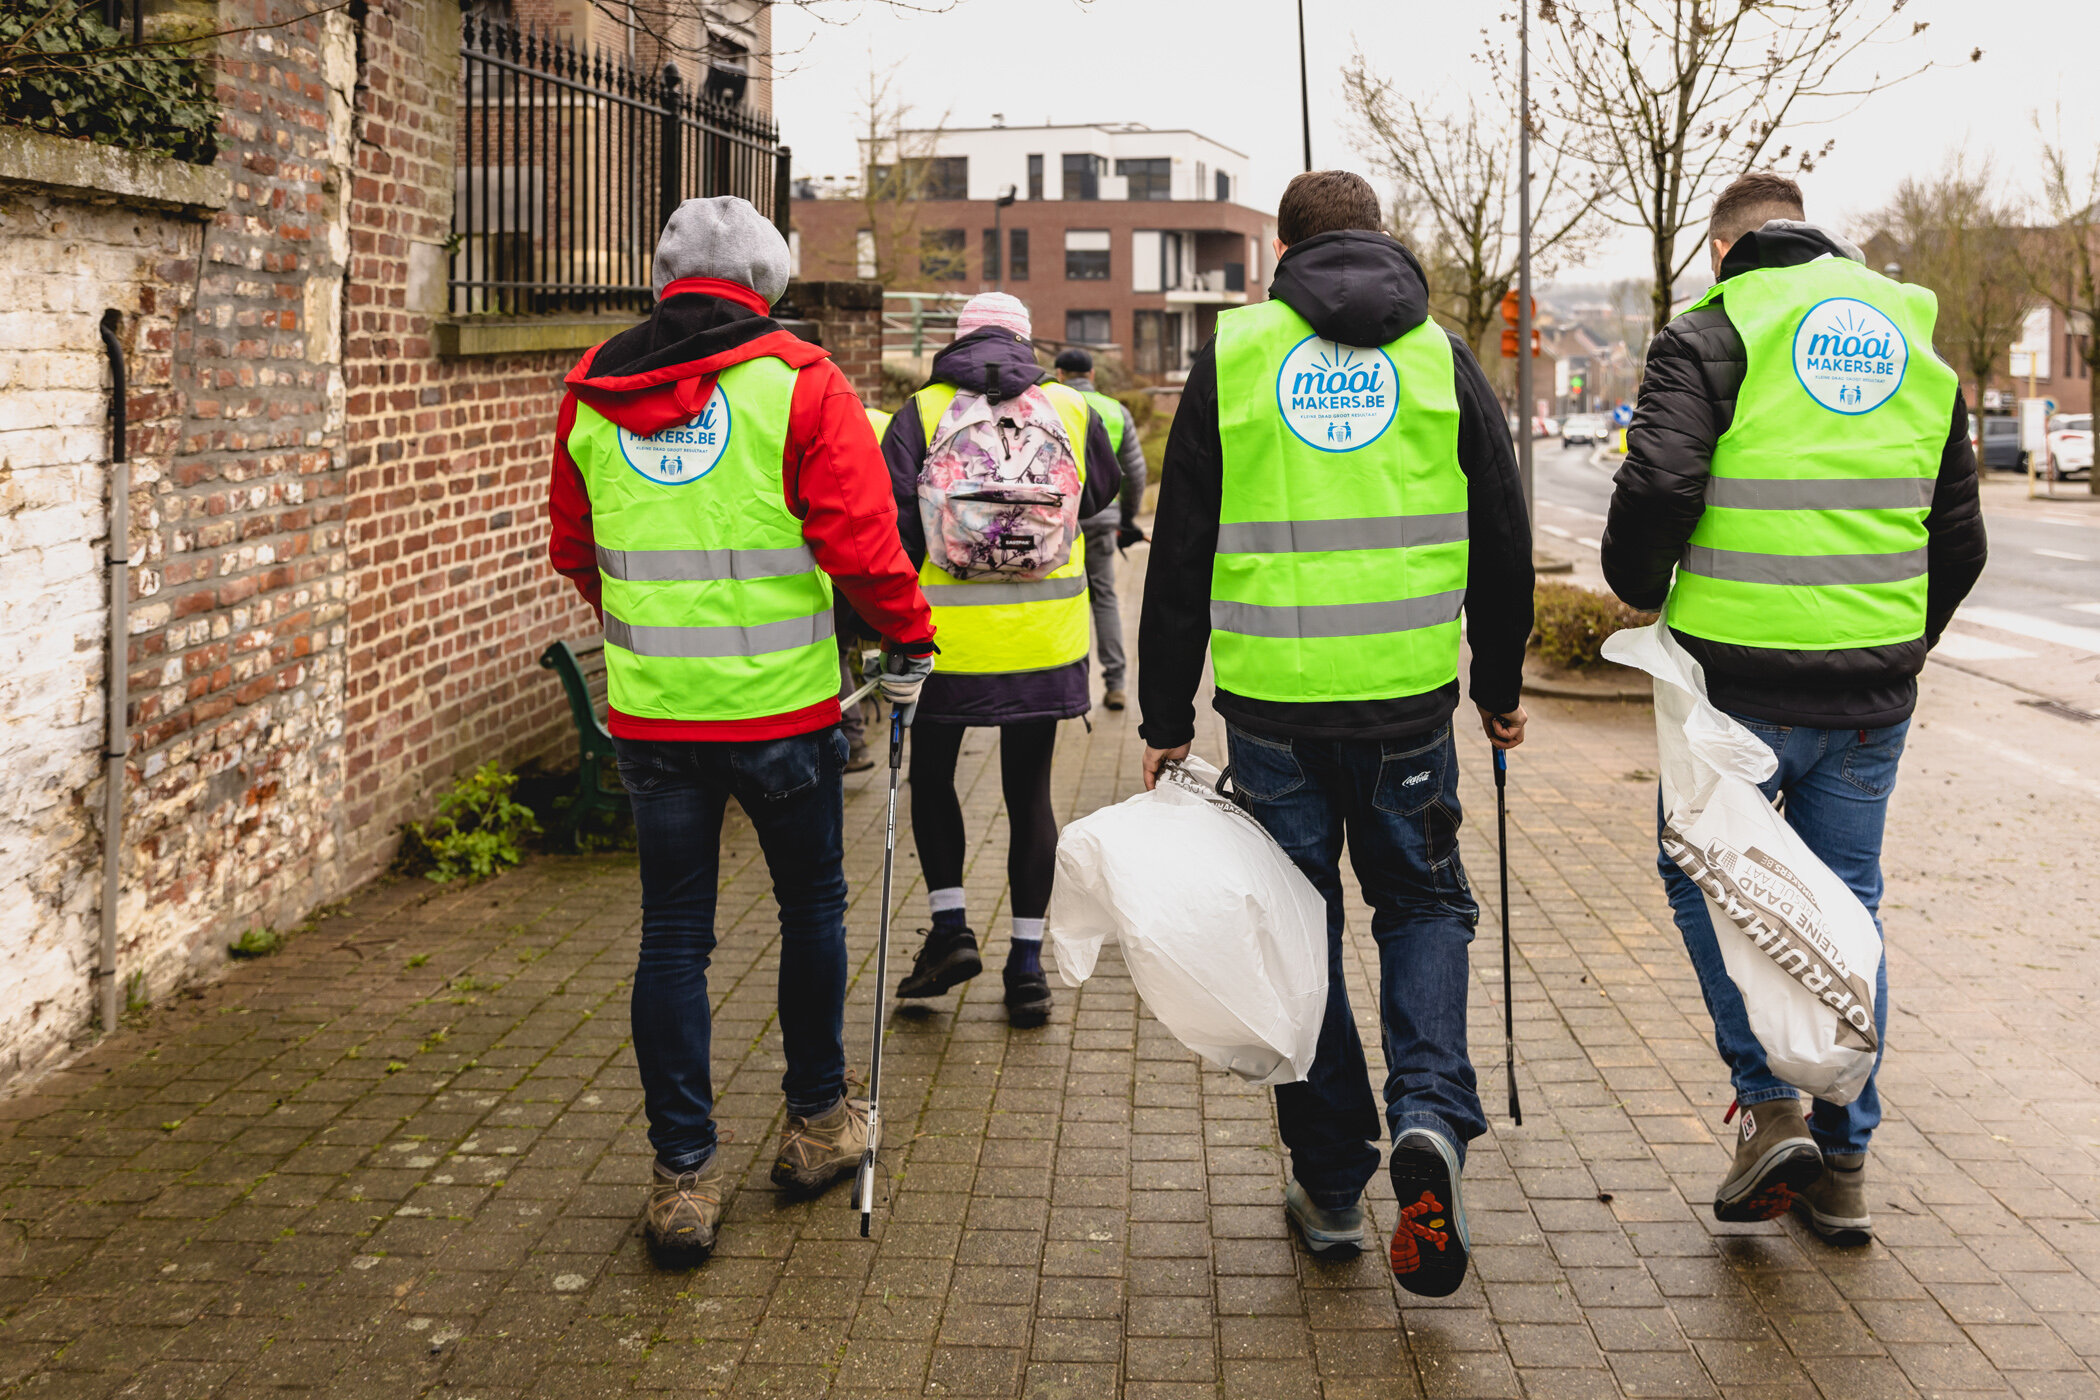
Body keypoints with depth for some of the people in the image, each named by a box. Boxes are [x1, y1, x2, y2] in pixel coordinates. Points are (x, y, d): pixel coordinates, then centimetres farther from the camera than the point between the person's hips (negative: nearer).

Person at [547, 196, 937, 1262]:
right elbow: (860, 540, -13)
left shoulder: (589, 393, 7)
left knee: (673, 934, 8)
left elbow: (573, 550, 16)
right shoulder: (797, 383, -7)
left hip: (649, 709, 3)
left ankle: (683, 1173, 10)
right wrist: (908, 640, 3)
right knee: (811, 905, 17)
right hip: (781, 705, -3)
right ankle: (817, 1122, 31)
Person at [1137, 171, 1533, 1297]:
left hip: (1271, 699, 0)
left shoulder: (1232, 356, 3)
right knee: (1421, 902, 17)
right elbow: (1502, 539, 9)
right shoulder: (1439, 354, 6)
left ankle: (1331, 1181, 17)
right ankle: (1430, 1117, -6)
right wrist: (1500, 687, 21)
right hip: (1408, 696, 1)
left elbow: (1180, 555, 2)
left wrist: (1167, 720, 8)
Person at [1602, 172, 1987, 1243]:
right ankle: (1843, 1164, 20)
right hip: (1876, 689, 5)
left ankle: (1769, 1106, 6)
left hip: (1743, 681, -5)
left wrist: (1640, 596, 0)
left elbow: (1657, 485, -19)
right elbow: (1961, 537, 16)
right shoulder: (1914, 338, 13)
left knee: (1702, 875, 15)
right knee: (1848, 905, 13)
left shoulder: (1711, 336, -5)